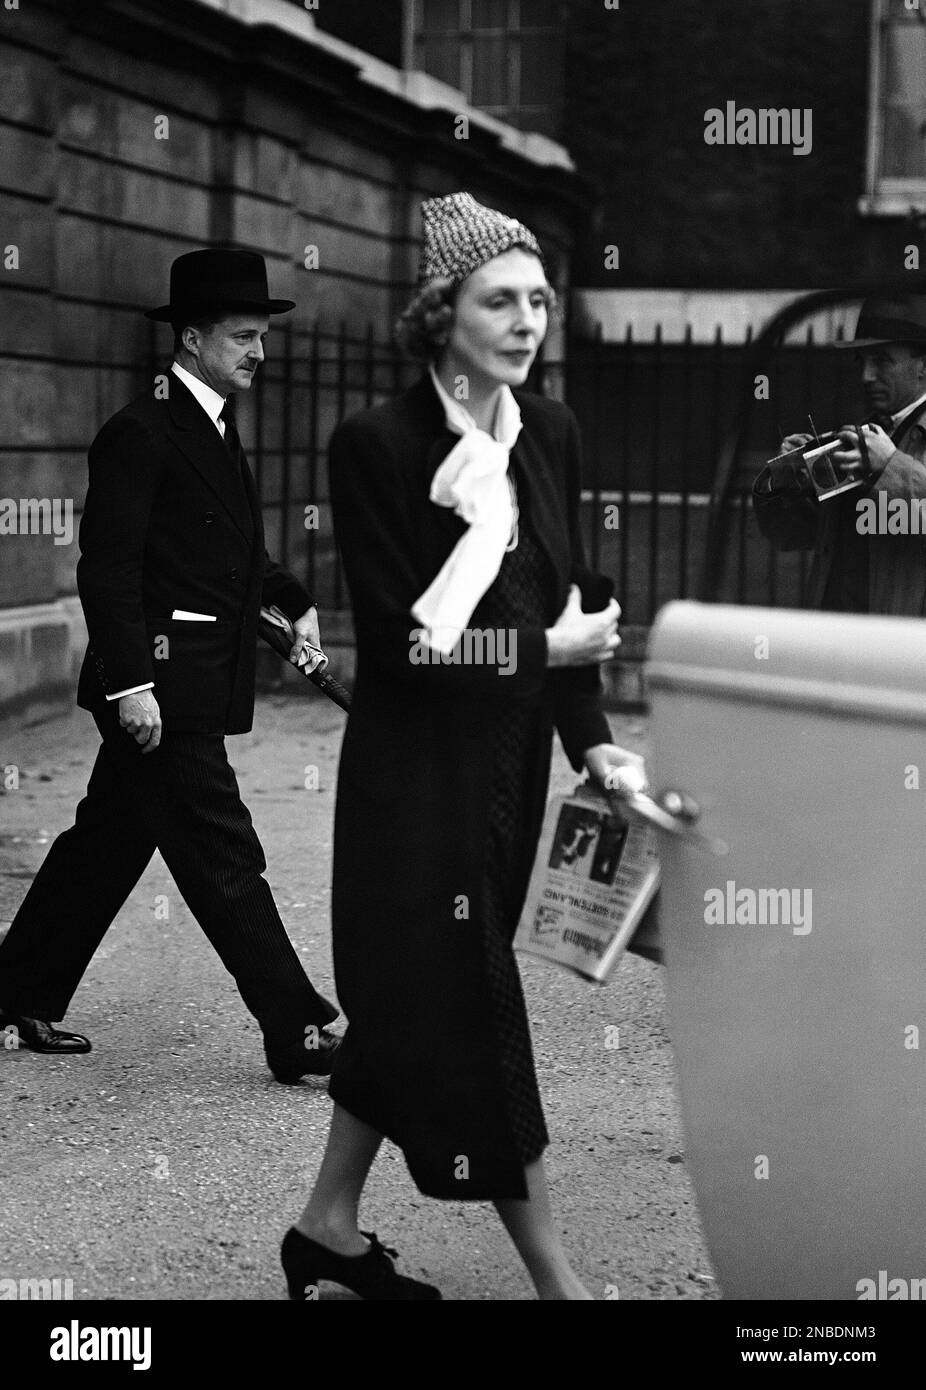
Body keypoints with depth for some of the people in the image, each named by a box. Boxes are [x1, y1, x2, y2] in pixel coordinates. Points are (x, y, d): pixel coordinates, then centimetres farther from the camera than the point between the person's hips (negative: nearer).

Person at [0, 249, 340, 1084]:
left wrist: (296, 603, 14)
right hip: (158, 688, -10)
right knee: (224, 861, -5)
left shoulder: (216, 430, 16)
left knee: (109, 843, 16)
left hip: (199, 686, 10)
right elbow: (107, 566, -18)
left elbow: (237, 549, 28)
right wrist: (131, 683, -22)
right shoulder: (142, 433, -13)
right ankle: (298, 1036, -1)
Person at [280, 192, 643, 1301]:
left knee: (412, 1002, 16)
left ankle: (330, 1227, 31)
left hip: (509, 762, 7)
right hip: (416, 765, -7)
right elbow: (402, 645, -17)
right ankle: (554, 1275, 9)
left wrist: (591, 741, -4)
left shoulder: (549, 432, 3)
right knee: (470, 1008, 0)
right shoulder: (376, 445, -16)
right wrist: (547, 650, -12)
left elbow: (569, 598, 6)